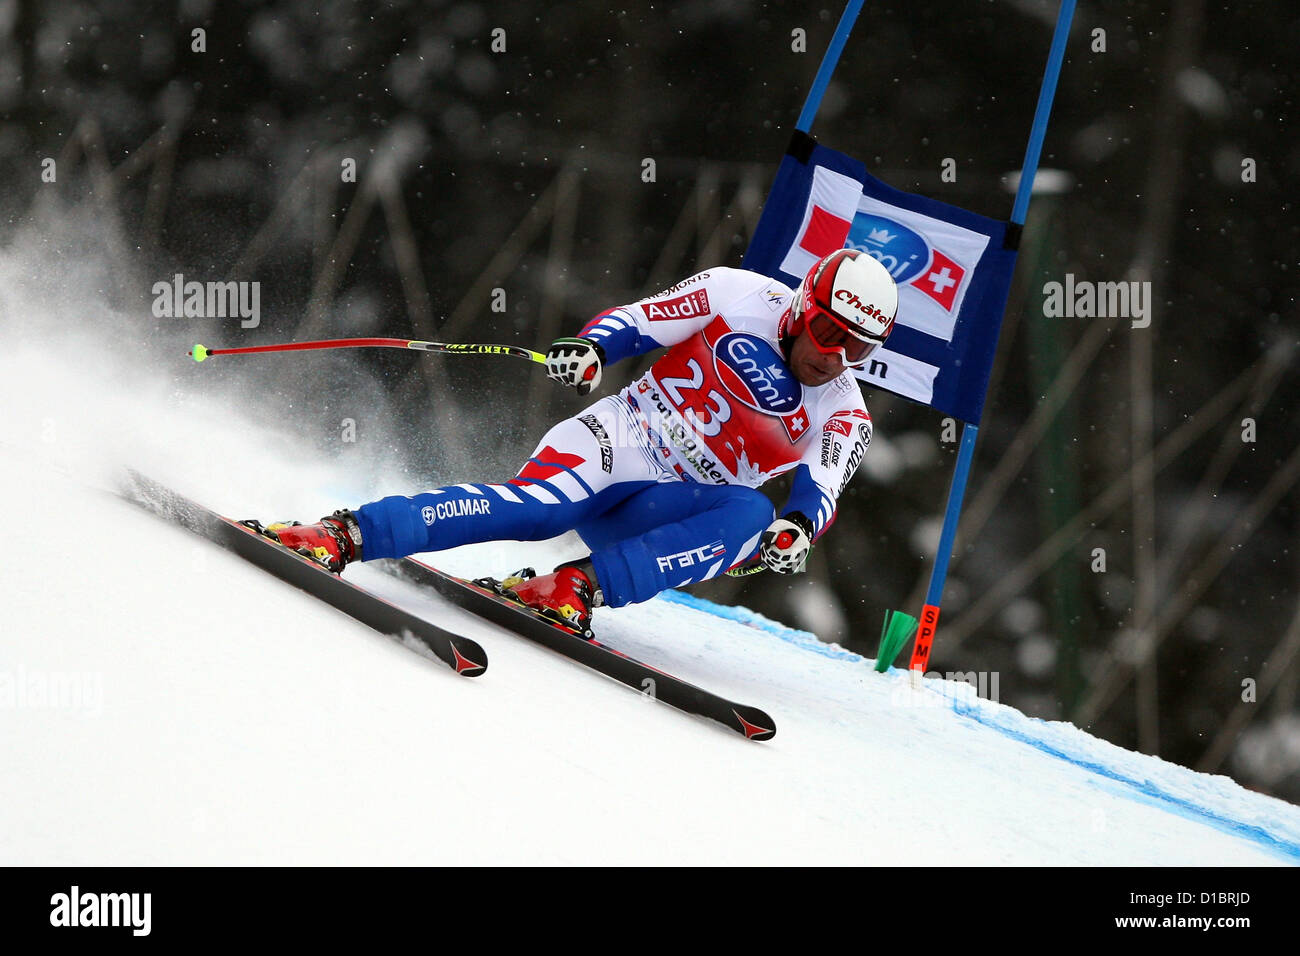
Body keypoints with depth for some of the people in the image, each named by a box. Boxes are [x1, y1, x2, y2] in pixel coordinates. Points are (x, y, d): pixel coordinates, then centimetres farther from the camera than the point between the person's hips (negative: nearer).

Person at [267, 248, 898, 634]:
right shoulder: (740, 297, -1)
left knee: (751, 514, -28)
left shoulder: (843, 422, 3)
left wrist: (797, 528, -35)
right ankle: (345, 534, -37)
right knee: (543, 505, -33)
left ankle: (581, 585, -36)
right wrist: (589, 347, -22)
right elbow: (639, 321, 0)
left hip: (668, 510, 3)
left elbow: (819, 493, -11)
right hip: (619, 438, -3)